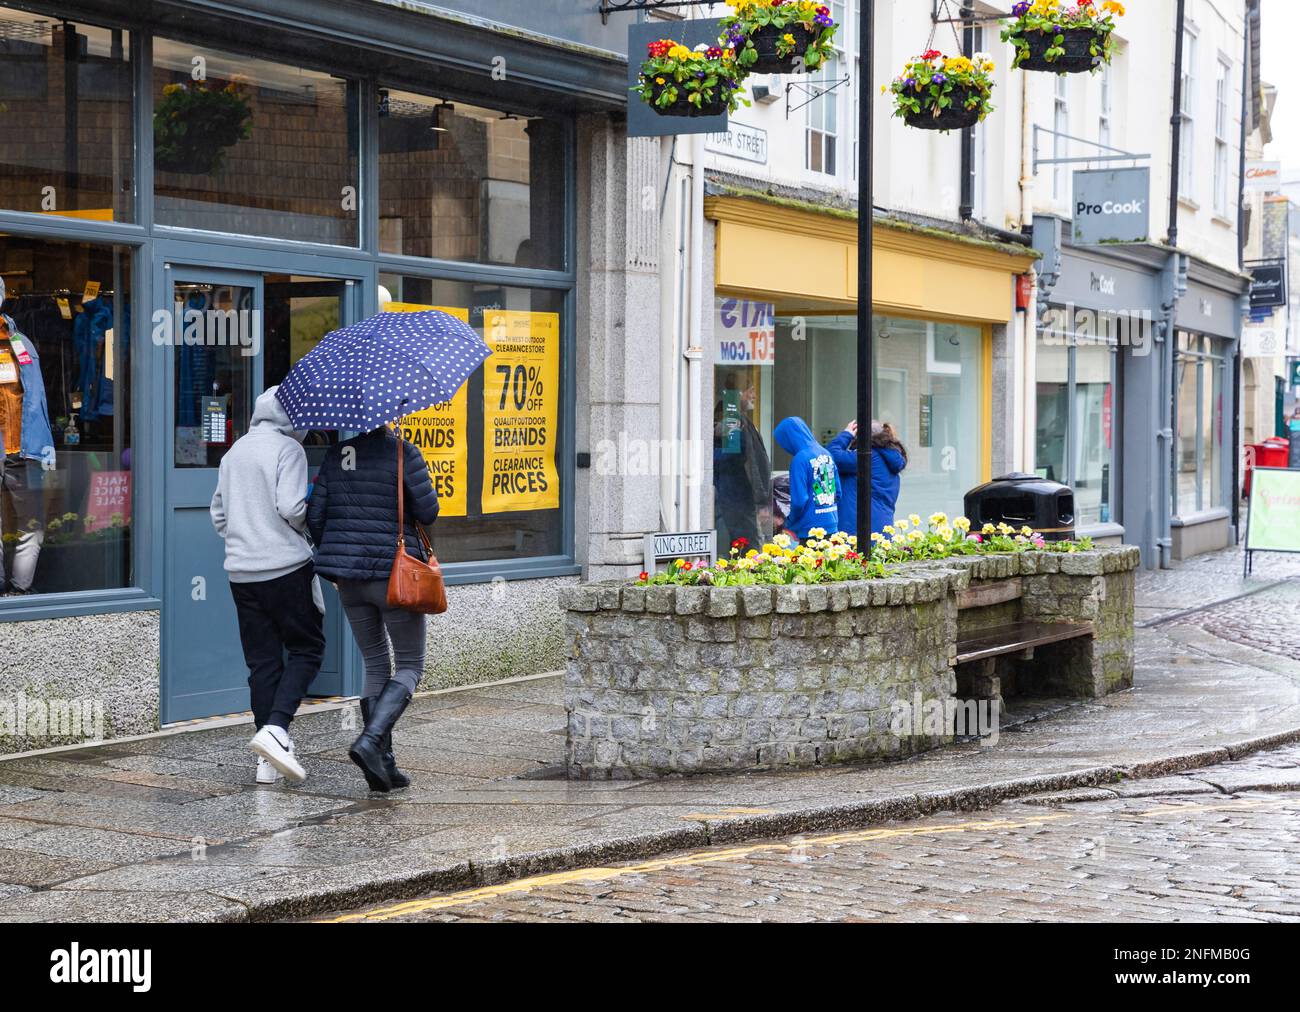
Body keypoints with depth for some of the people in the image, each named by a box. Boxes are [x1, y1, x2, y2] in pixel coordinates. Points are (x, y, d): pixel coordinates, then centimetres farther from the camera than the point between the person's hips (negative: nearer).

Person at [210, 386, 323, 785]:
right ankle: (276, 728, -14)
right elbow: (291, 508, -18)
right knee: (307, 649, 6)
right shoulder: (288, 449, -7)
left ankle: (267, 761, 9)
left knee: (262, 660, 9)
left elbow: (218, 514, 18)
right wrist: (312, 519, 2)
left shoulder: (234, 452, 15)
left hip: (241, 571, 6)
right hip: (286, 568, -6)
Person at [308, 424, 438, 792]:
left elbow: (315, 516, 5)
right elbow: (428, 512, -11)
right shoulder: (403, 453, -10)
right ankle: (369, 741, -14)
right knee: (410, 665, 7)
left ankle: (384, 763, 11)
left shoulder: (335, 455, 4)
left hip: (350, 581, 5)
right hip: (395, 575, -5)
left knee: (375, 665, 15)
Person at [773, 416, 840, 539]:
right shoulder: (826, 454, 7)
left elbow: (799, 501, -18)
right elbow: (838, 492, 12)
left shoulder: (800, 459, -16)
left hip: (811, 530, -7)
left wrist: (788, 523, -1)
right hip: (832, 527, 7)